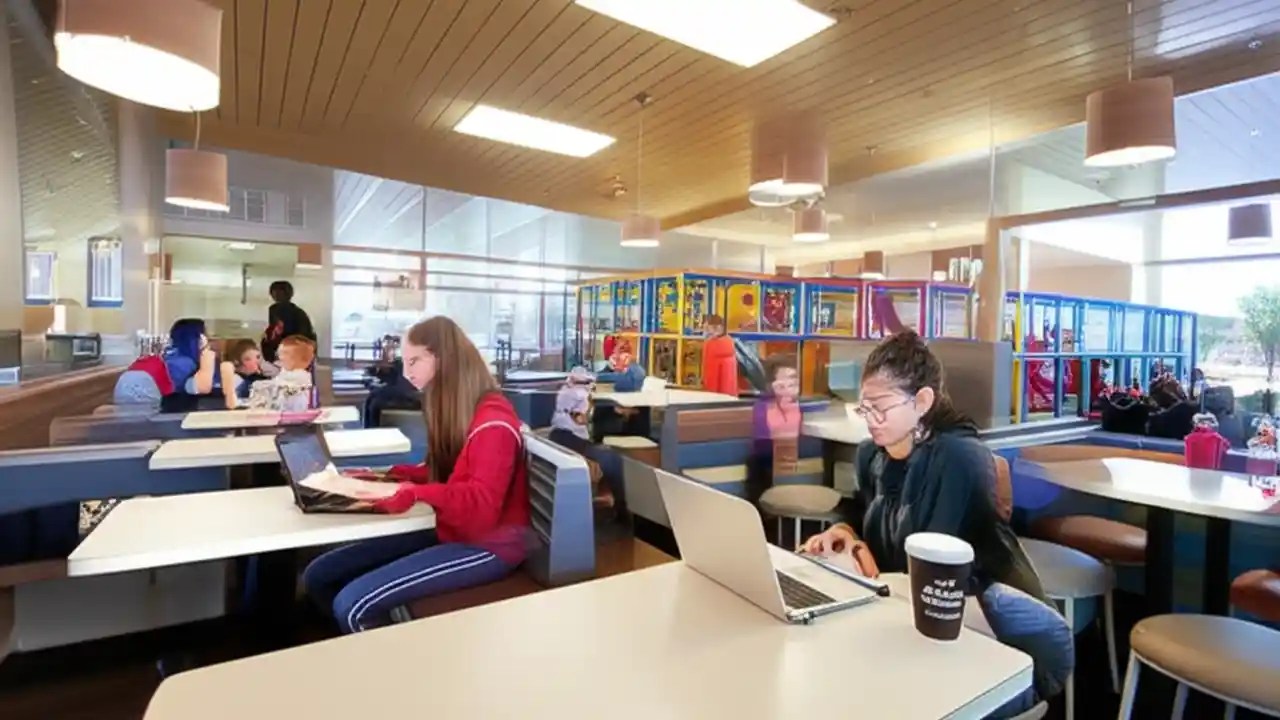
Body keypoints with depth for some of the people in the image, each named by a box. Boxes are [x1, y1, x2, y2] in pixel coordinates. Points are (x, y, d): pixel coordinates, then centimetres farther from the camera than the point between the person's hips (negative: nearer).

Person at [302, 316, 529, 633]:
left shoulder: (492, 421, -20)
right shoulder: (456, 409, 9)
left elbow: (482, 505, -27)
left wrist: (417, 493, -33)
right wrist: (392, 474, 7)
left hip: (485, 545, -9)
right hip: (448, 531, 9)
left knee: (351, 604, -20)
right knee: (319, 575, 3)